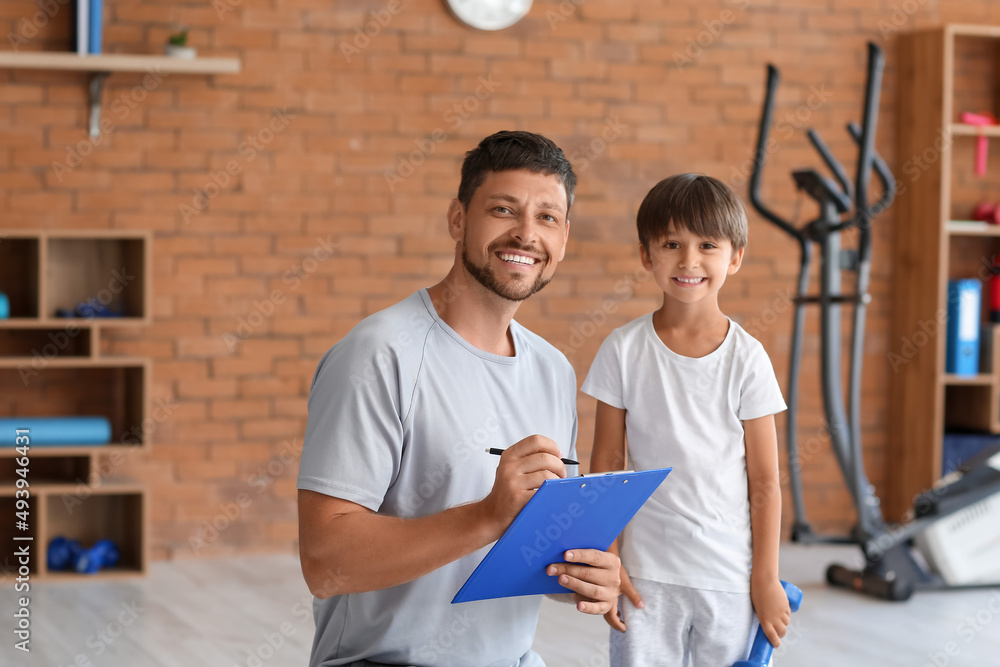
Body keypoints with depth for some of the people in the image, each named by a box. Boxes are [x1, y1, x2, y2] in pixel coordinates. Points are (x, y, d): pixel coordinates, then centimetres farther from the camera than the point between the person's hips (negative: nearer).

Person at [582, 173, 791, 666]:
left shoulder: (746, 358, -4)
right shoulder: (624, 350, -3)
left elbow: (764, 482, -1)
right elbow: (605, 465, 2)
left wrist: (766, 579, -1)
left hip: (731, 576, 0)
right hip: (645, 572, 0)